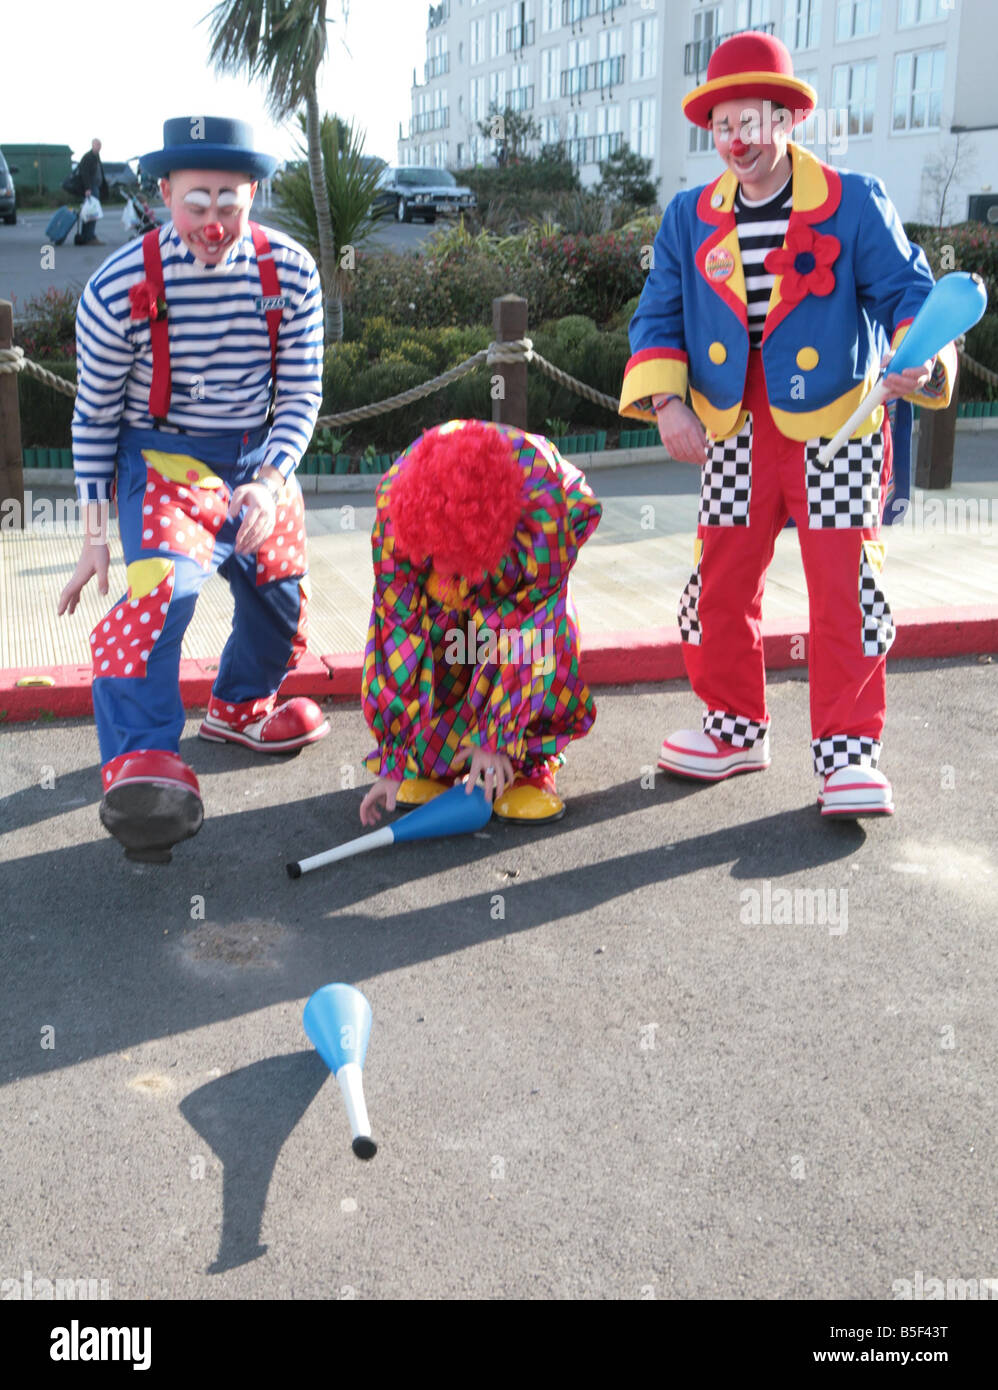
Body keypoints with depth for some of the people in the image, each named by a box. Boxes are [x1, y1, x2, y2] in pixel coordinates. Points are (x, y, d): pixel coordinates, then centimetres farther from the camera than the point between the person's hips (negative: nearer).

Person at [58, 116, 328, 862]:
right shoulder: (120, 287, -17)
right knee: (163, 583, -30)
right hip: (164, 456, -4)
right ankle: (143, 763, -38)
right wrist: (97, 531, -8)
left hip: (261, 457, 4)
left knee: (282, 597, 14)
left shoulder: (290, 271, -10)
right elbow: (96, 415, -7)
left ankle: (239, 707, 44)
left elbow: (301, 395, -5)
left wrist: (268, 483, -22)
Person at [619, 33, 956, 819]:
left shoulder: (853, 205, -5)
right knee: (721, 586, 9)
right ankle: (736, 728, 27)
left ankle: (848, 752, 7)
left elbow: (906, 289, -6)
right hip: (735, 436, 4)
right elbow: (659, 319, 4)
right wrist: (666, 402, -13)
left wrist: (922, 356, -27)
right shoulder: (690, 220, 5)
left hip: (837, 434, -3)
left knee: (845, 593, -4)